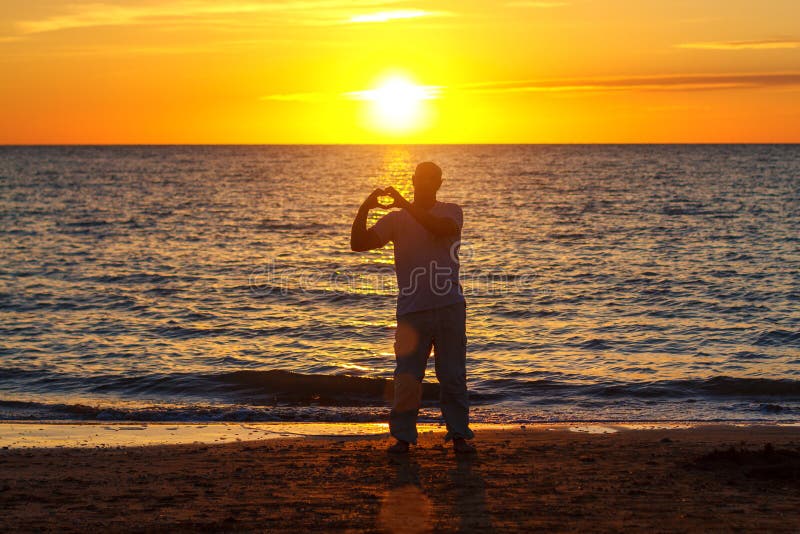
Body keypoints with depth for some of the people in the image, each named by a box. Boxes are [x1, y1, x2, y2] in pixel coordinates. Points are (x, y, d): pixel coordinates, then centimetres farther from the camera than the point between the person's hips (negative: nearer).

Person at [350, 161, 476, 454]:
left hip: (449, 307, 0)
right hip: (412, 310, 0)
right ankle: (403, 436, 11)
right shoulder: (396, 219, 8)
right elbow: (359, 243, -2)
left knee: (453, 375, 5)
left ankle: (459, 435, 15)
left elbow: (441, 228, -18)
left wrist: (405, 205, -23)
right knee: (406, 377, -1)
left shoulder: (451, 211, 7)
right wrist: (364, 209, -18)